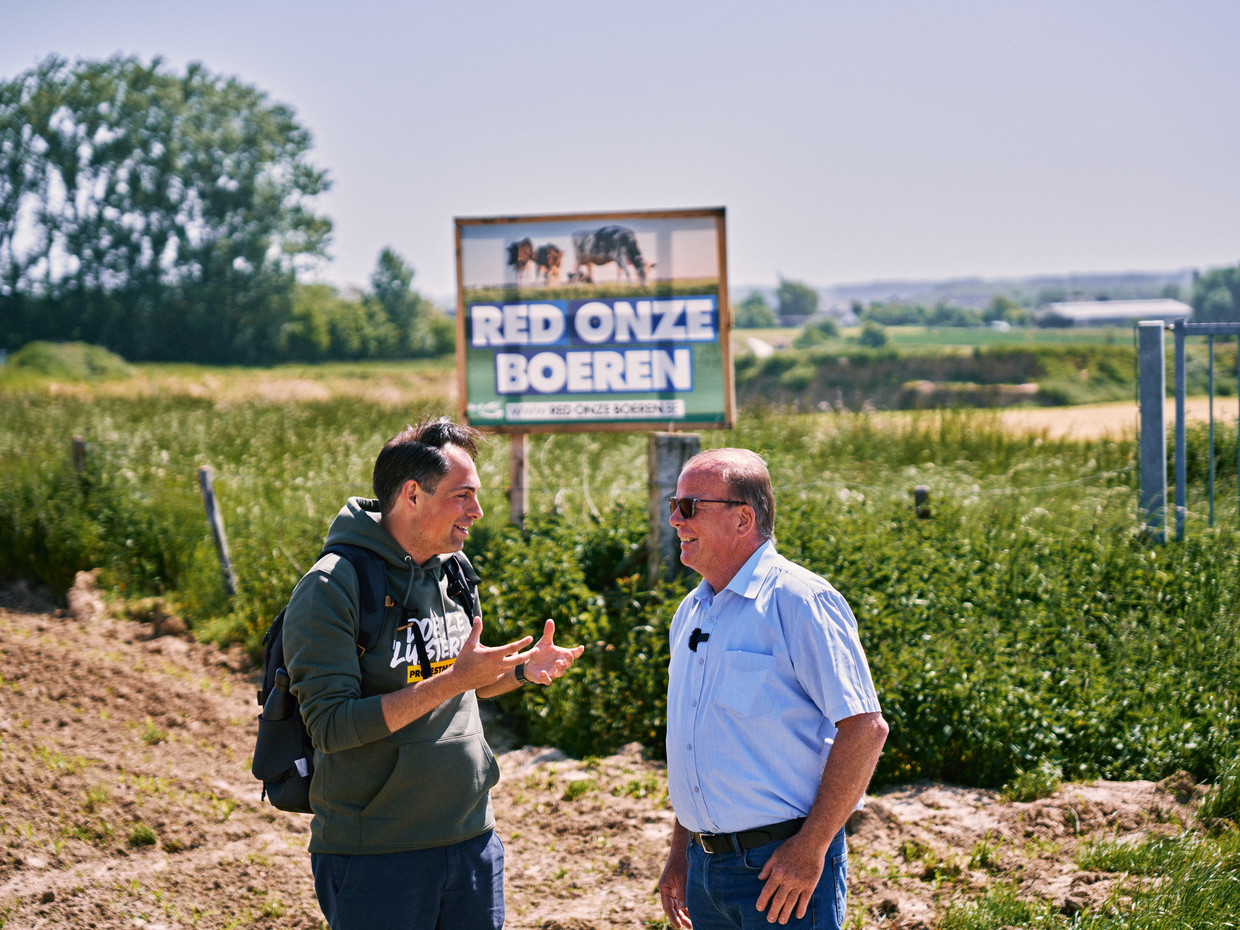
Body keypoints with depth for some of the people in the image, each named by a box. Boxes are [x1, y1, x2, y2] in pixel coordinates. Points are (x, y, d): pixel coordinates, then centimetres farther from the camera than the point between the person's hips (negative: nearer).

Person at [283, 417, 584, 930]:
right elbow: (331, 726, -22)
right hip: (375, 858, -7)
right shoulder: (331, 588, -14)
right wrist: (456, 679, -25)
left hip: (472, 841, 7)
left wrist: (522, 669, 4)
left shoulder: (450, 574, 9)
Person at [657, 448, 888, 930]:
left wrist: (811, 848, -19)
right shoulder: (690, 614, 12)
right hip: (705, 866, 7)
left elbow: (865, 728, -17)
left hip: (784, 864, -7)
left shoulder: (801, 602, -12)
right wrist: (680, 850, 17)